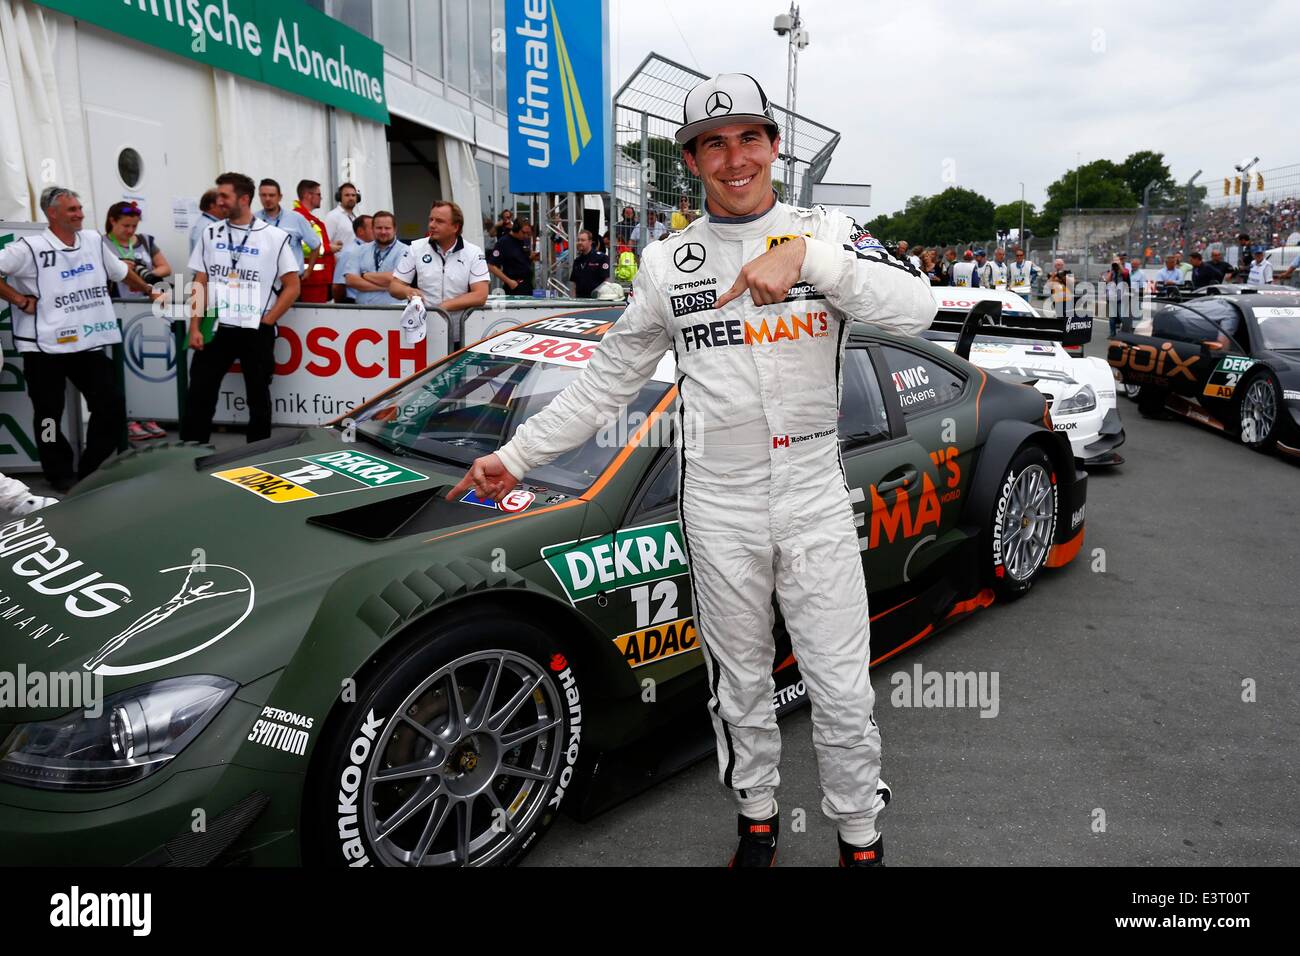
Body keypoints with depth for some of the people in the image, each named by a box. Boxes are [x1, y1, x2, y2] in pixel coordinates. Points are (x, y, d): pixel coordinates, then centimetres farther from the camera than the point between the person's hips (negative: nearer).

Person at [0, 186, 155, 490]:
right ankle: (61, 475, 20)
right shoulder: (30, 248, -11)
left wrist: (149, 291, 29)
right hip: (45, 346, -5)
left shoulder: (93, 240, 6)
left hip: (88, 343, 5)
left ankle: (93, 470, 19)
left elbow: (120, 271, 21)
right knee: (49, 413, 6)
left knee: (112, 403, 5)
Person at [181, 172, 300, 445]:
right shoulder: (210, 234, 7)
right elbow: (200, 284, 8)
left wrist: (266, 322, -7)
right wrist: (194, 327, 0)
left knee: (258, 398, 8)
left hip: (256, 332, -3)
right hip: (216, 328, 3)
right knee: (199, 395, 3)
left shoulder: (275, 237, -3)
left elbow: (292, 286, -3)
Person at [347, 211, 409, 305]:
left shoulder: (404, 251, 3)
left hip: (392, 308, -3)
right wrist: (384, 287, -7)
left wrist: (365, 275, 2)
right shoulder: (361, 250, 15)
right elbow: (350, 279, 4)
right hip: (361, 309, 3)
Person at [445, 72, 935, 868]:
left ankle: (861, 837, 32)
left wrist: (806, 256, -29)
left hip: (816, 501, -1)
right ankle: (758, 819, 40)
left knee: (845, 695, 7)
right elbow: (608, 379, 9)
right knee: (741, 686, 16)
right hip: (718, 510, 1)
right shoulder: (667, 263, 4)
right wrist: (518, 455, 7)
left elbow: (917, 308, -16)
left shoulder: (826, 231, 0)